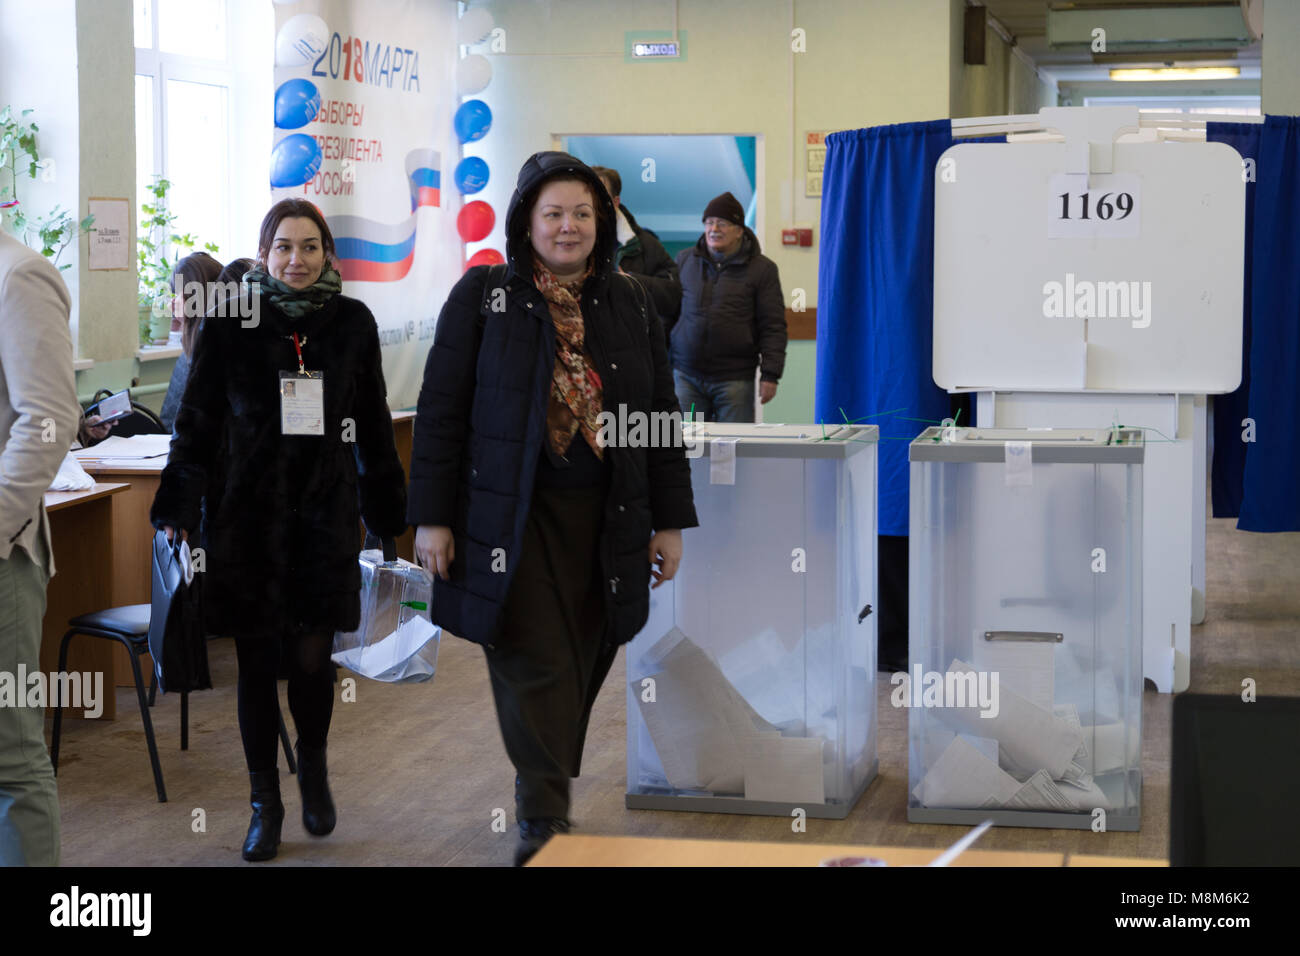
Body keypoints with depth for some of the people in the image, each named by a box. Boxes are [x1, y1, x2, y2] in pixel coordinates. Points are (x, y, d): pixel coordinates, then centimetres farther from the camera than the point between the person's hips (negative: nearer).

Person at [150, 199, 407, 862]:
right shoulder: (230, 322, -2)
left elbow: (374, 428, 10)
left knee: (312, 657, -2)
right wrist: (178, 510, -2)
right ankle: (265, 802, 20)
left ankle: (313, 767, 28)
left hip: (325, 513, 1)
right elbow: (197, 422, 2)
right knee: (257, 662, 5)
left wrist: (387, 513, 12)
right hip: (244, 515, -1)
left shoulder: (352, 323, 3)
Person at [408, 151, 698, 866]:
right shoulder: (482, 297, 0)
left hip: (606, 522, 4)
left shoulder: (630, 304, 10)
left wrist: (669, 520, 9)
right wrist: (432, 517, -5)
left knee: (581, 666, 8)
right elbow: (440, 411, -1)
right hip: (513, 516, -3)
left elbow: (662, 417, 13)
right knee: (535, 663, -9)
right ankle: (543, 819, -2)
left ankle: (548, 800, 25)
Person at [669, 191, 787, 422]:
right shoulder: (684, 260, 10)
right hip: (686, 375, 3)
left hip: (735, 380, -2)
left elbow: (773, 327, 0)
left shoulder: (762, 268, 2)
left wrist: (770, 375, -8)